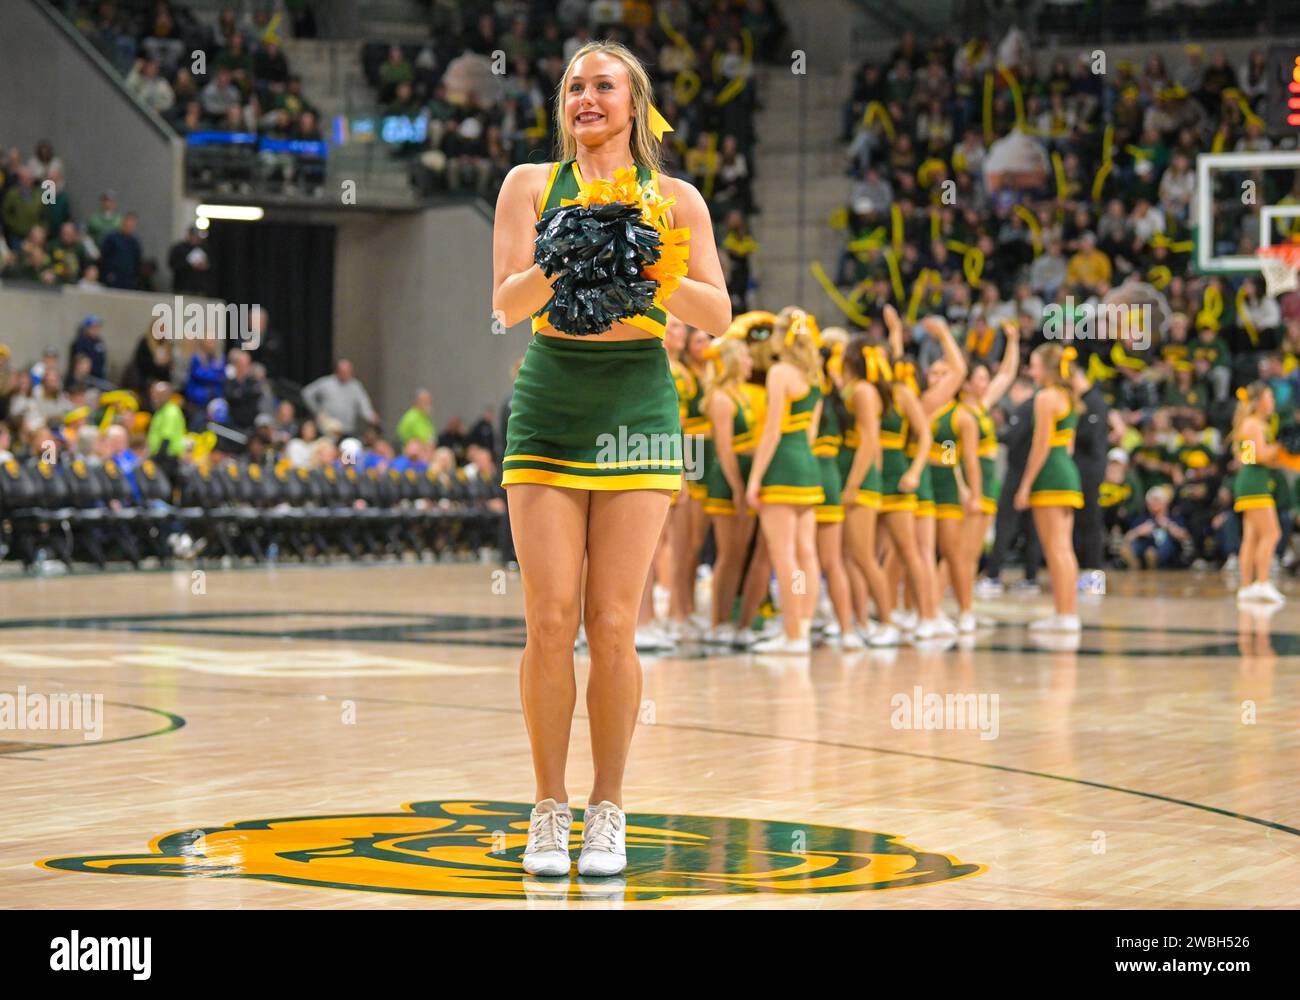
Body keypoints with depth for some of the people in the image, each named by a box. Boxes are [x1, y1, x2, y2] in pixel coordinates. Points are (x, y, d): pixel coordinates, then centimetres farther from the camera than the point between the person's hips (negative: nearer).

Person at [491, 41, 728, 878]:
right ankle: (550, 811, 4)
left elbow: (718, 316, 0)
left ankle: (609, 812, 7)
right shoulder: (531, 184, 6)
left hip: (639, 409, 0)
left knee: (613, 625, -4)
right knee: (550, 620, -6)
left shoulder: (674, 199, 6)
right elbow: (508, 302, -4)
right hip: (549, 408, 0)